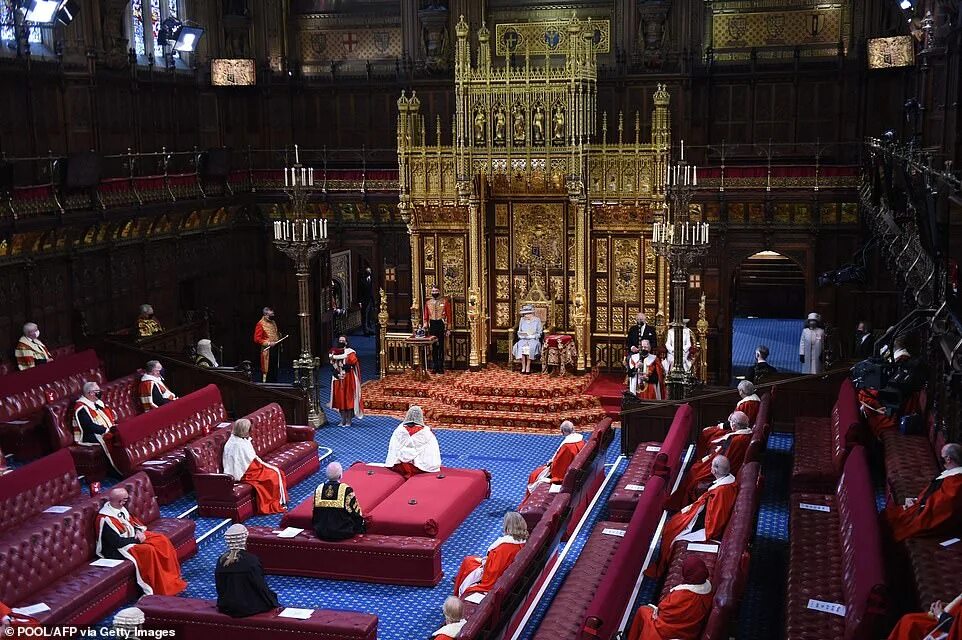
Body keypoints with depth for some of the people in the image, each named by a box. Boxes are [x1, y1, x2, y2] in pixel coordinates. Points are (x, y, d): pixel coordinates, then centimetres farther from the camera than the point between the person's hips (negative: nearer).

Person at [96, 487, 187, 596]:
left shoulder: (120, 508, -1)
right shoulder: (106, 519, -27)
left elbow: (132, 521, 15)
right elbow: (117, 542, -26)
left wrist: (139, 531, -4)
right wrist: (137, 540, -17)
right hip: (117, 549, -9)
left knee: (162, 540, -5)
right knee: (149, 551, -29)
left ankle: (172, 578, 2)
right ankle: (159, 590, -19)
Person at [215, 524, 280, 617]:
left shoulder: (221, 560, -5)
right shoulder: (251, 560, -20)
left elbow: (219, 588, 3)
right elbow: (261, 586, -13)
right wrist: (274, 604, 1)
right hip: (247, 608, -6)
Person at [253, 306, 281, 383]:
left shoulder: (273, 323, 15)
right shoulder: (260, 324, -8)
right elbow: (257, 339, -13)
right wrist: (268, 343, -20)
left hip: (275, 350, 8)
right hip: (267, 351, -8)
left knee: (275, 370, 11)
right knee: (266, 370, -7)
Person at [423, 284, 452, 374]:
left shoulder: (445, 302, 0)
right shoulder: (428, 303, 9)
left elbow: (449, 316, -1)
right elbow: (426, 316, 11)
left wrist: (448, 329, -6)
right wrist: (425, 327, 2)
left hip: (441, 325, -3)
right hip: (432, 325, 3)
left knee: (441, 346, -1)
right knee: (433, 347, 6)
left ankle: (441, 367, 5)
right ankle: (434, 367, 12)